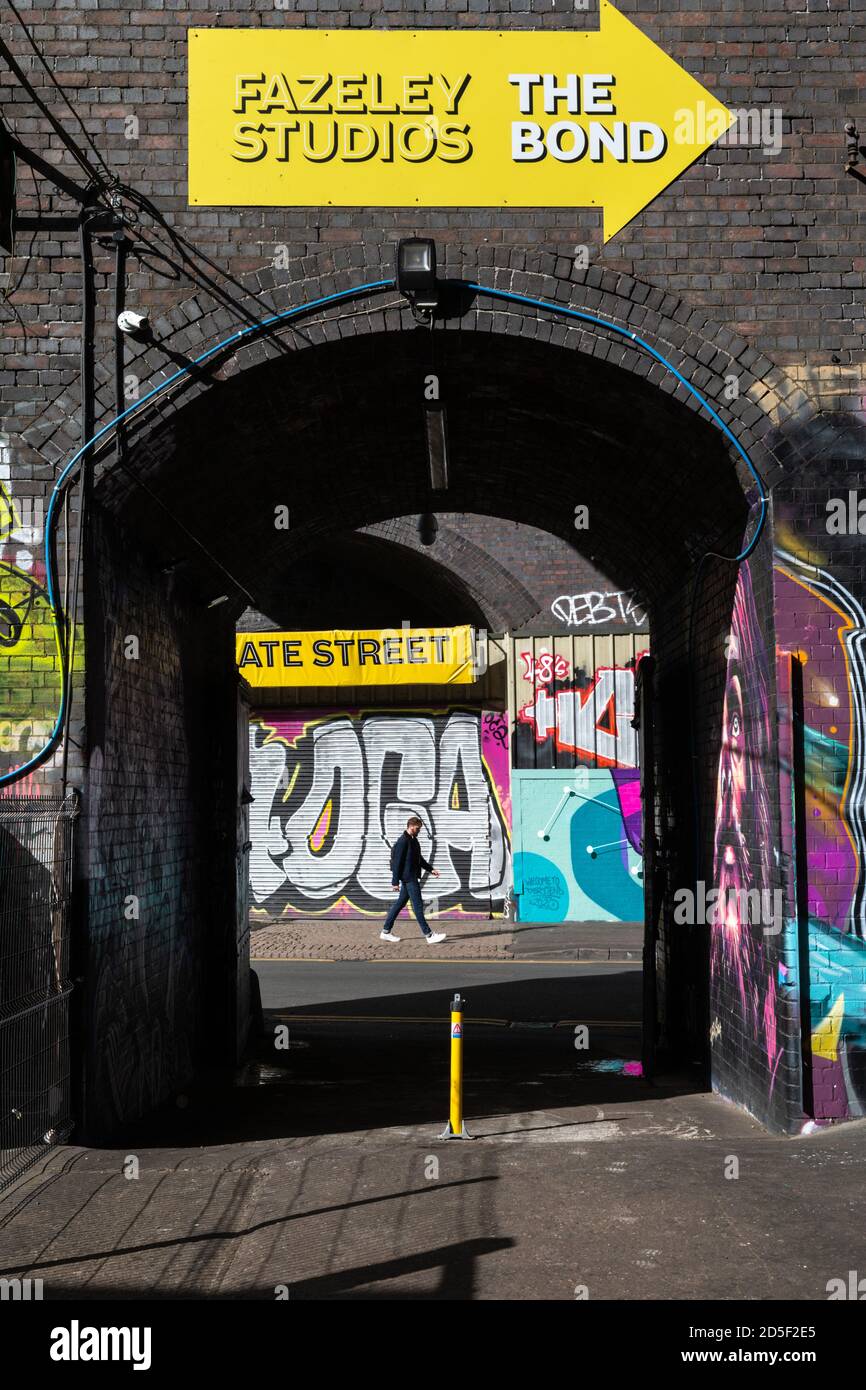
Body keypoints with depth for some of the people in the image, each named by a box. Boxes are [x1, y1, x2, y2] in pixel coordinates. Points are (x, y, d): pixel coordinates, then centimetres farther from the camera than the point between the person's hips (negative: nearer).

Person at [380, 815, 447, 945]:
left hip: (412, 877, 10)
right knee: (418, 906, -8)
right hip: (408, 878, -10)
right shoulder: (403, 841, -16)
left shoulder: (413, 840, 14)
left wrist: (431, 869, 14)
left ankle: (385, 932, 20)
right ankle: (429, 936, -6)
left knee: (400, 903, 14)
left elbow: (419, 859, 24)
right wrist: (395, 882, -17)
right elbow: (397, 862, -17)